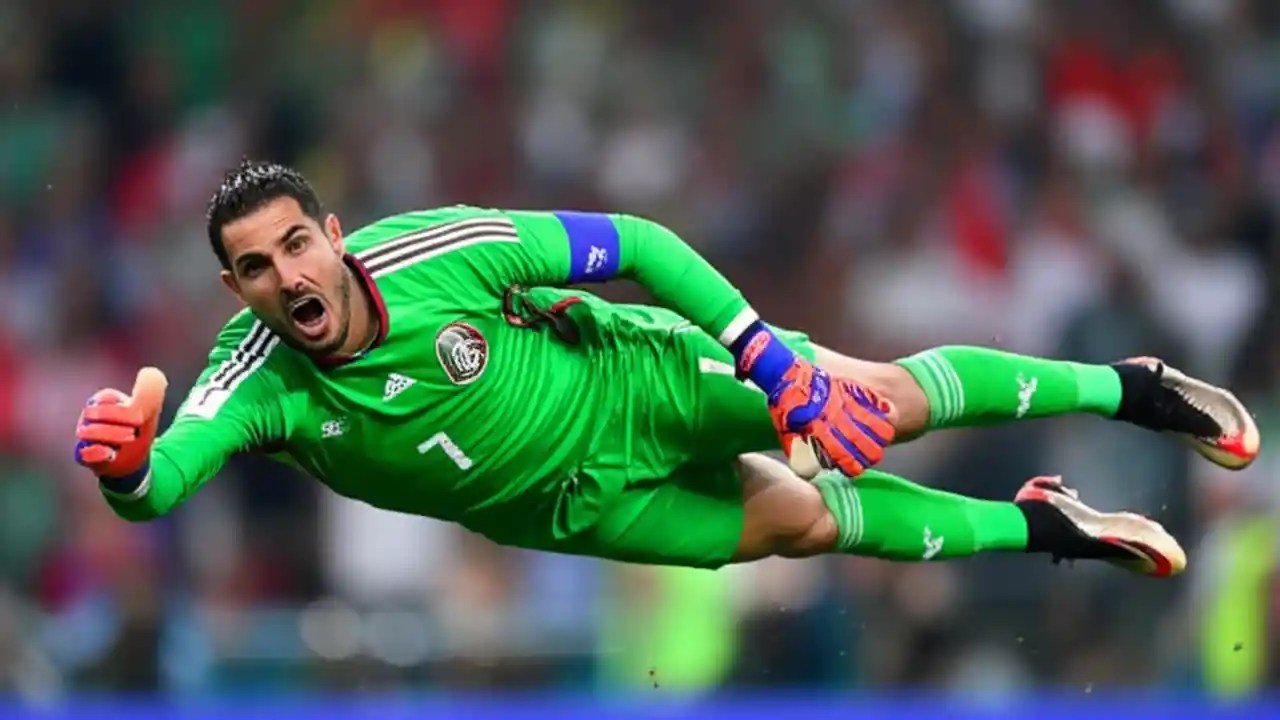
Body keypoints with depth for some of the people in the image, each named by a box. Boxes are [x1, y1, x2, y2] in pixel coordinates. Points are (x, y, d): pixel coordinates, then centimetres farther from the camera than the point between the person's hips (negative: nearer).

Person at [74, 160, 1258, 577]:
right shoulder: (261, 381, -29)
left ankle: (1126, 388, 21)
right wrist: (127, 464, -70)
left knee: (880, 404, -2)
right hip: (570, 501, 2)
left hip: (618, 377, -1)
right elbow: (163, 480, -44)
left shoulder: (436, 253, -32)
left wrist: (771, 360, -27)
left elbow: (638, 245, -22)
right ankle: (1040, 529, 30)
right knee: (804, 524, 6)